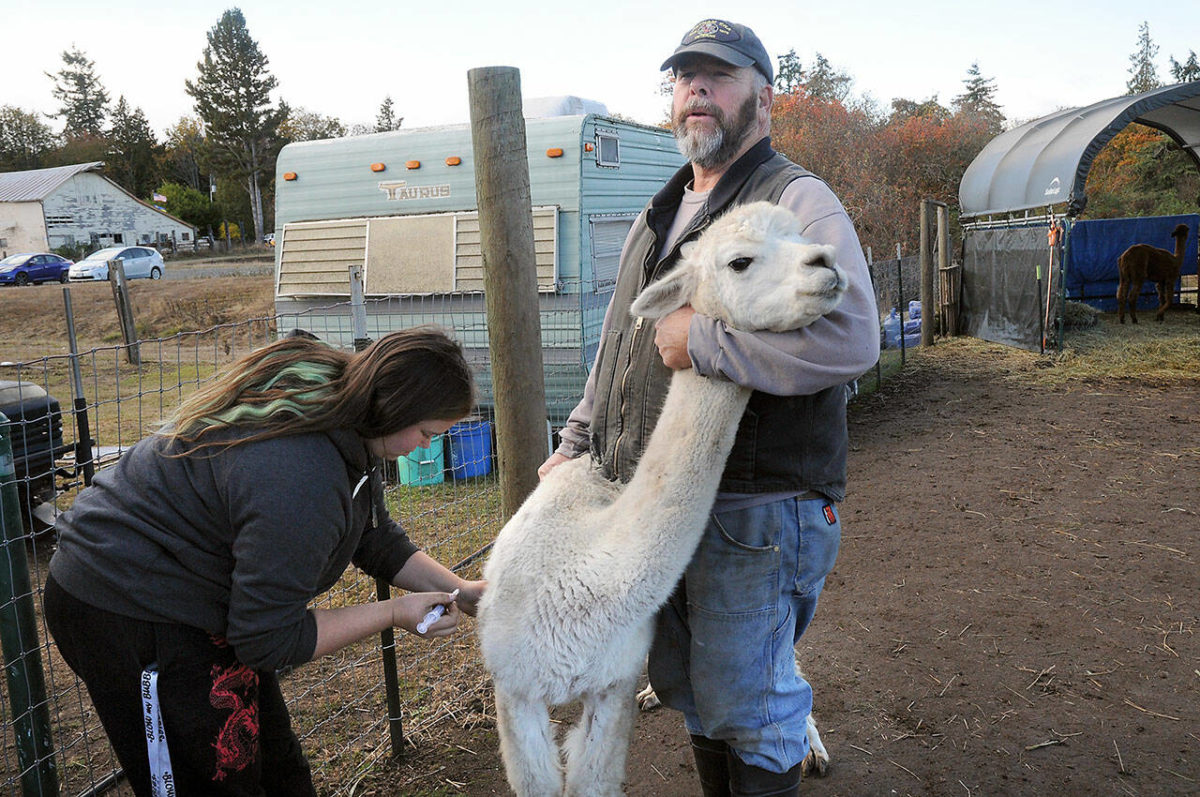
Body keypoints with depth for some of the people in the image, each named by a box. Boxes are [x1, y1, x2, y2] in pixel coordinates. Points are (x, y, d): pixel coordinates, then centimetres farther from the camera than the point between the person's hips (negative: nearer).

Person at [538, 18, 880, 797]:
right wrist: (578, 441, 18)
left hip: (755, 511, -8)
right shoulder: (659, 215, 17)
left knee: (743, 703, 7)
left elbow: (851, 338, -27)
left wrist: (703, 338, -24)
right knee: (687, 686, 23)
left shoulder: (798, 199, -10)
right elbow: (620, 344, 23)